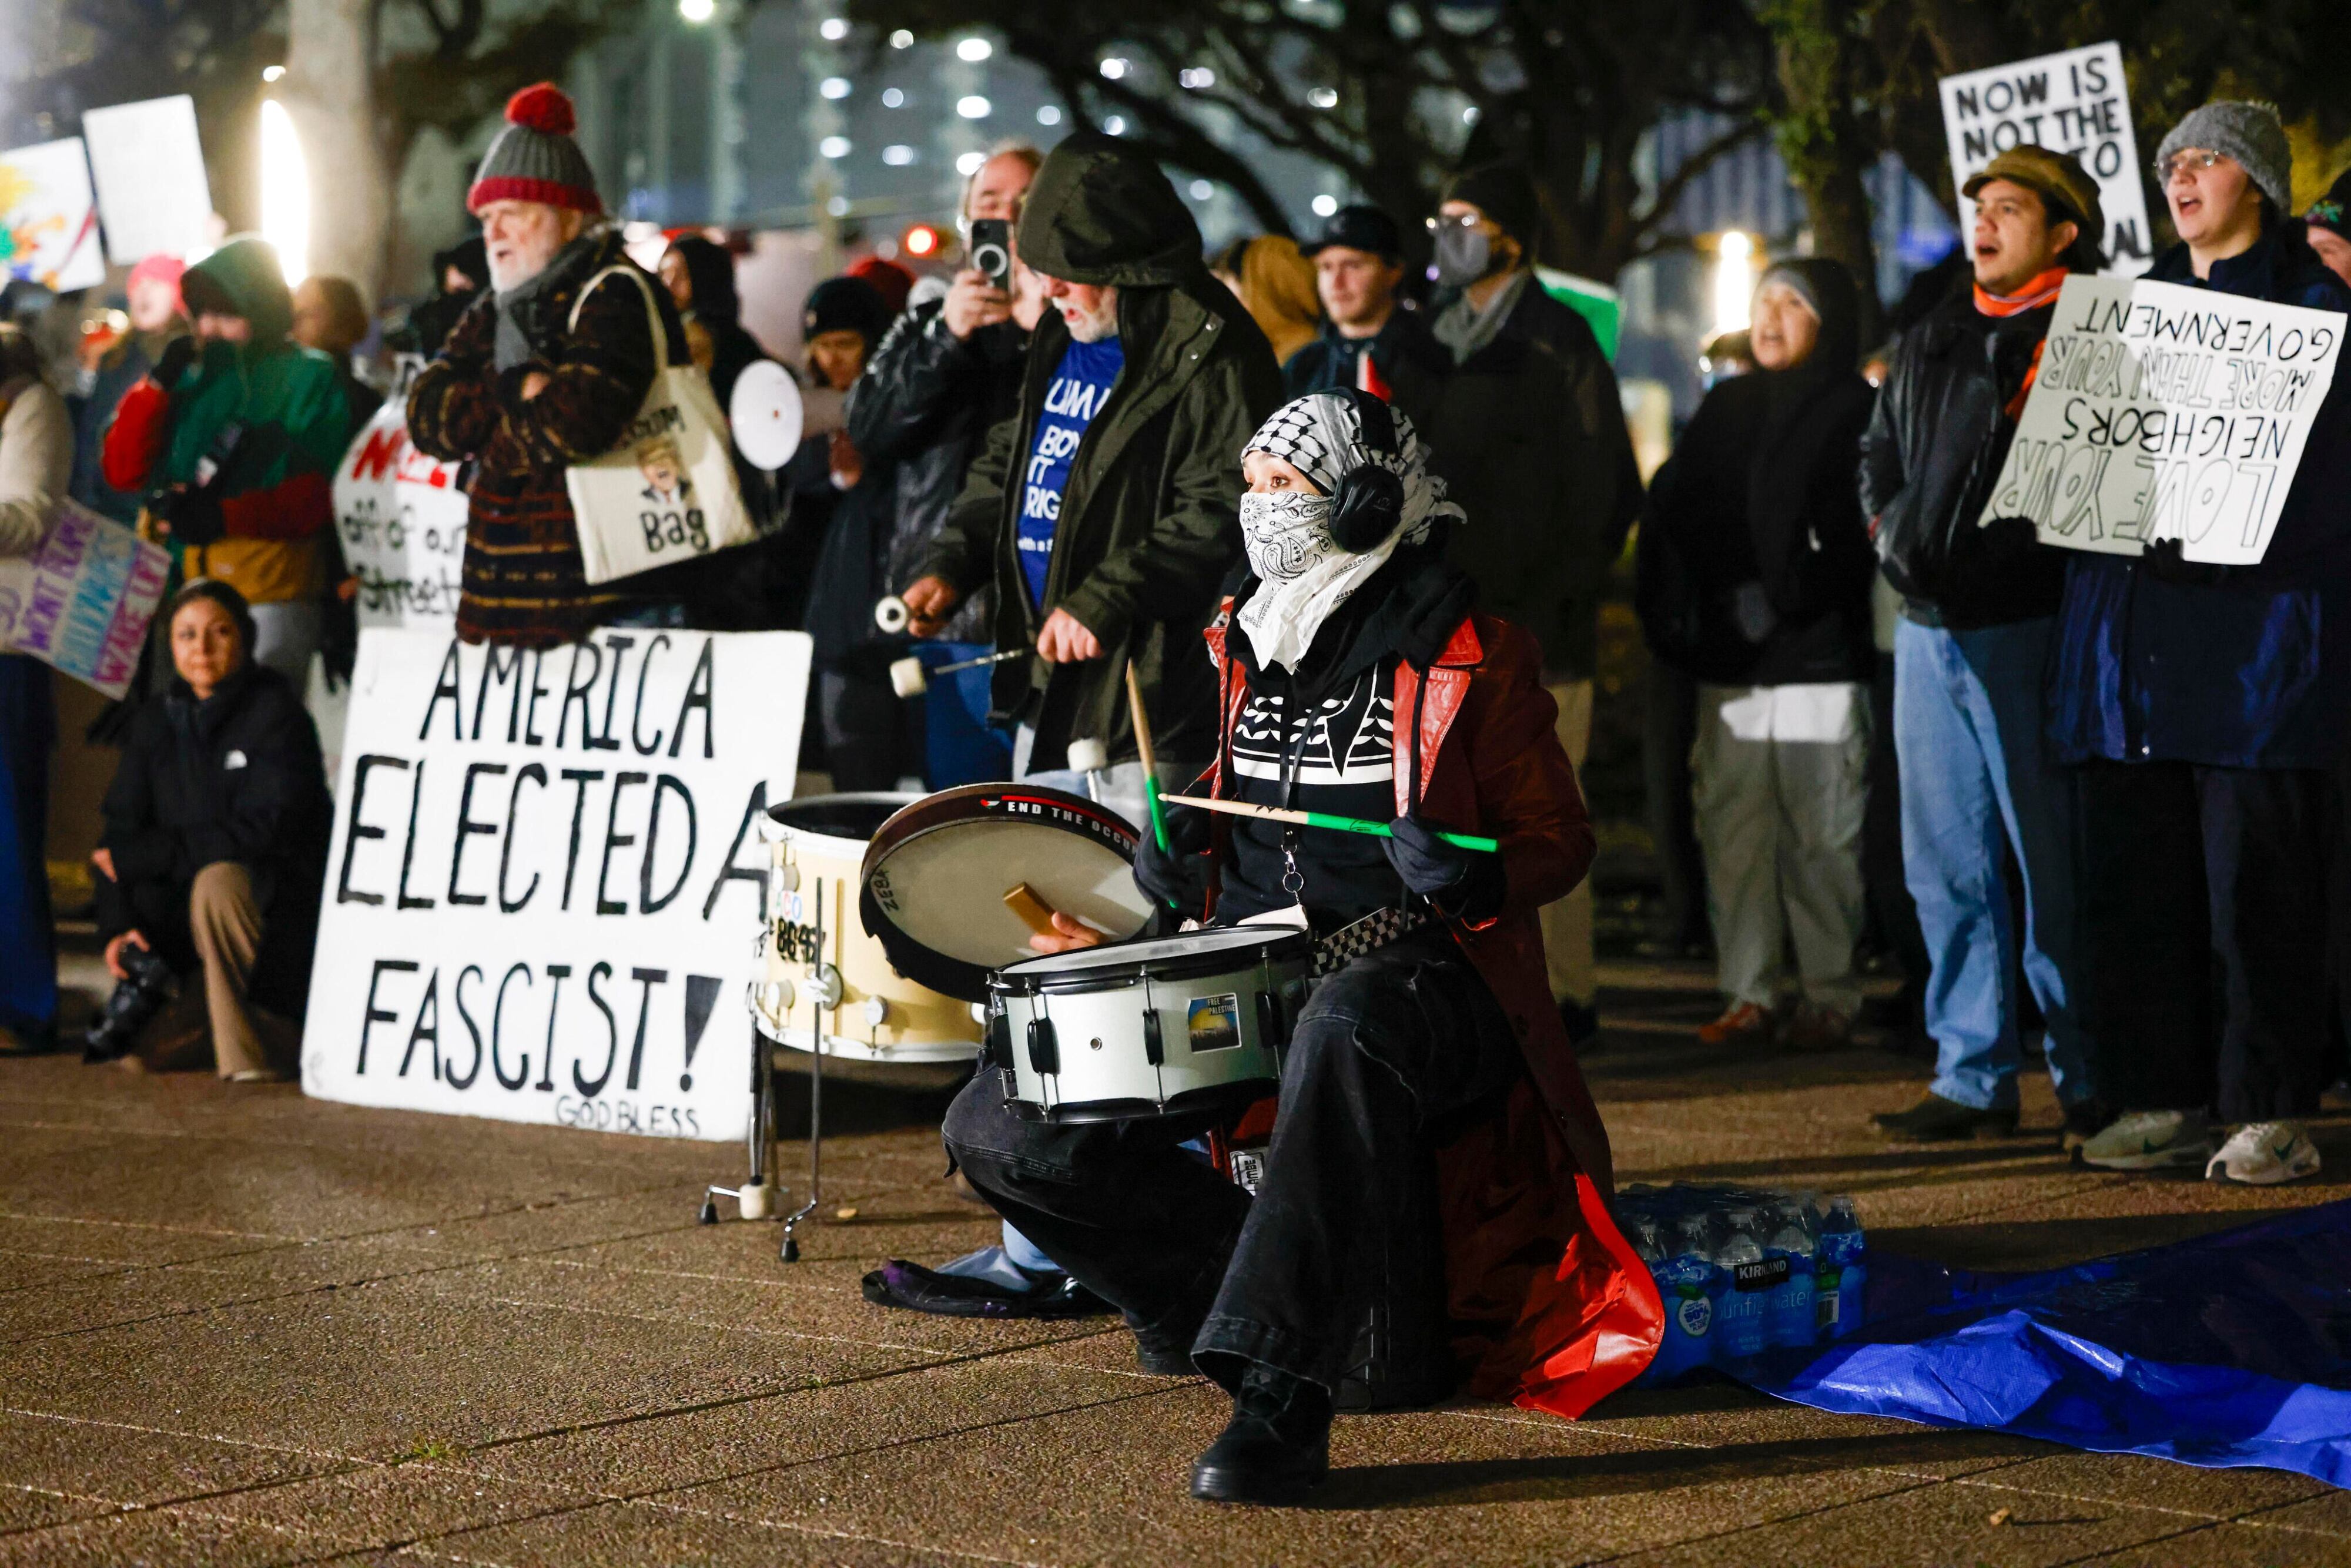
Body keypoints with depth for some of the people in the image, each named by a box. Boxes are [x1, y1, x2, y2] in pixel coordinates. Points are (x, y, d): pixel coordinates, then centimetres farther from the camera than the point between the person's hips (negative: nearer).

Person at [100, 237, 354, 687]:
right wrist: (159, 384, -1)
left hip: (273, 595, -5)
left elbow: (320, 494, -8)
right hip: (188, 587, 5)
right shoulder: (193, 377, 15)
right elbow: (123, 471, 10)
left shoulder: (310, 377, 2)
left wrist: (224, 516, -18)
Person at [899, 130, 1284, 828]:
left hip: (1150, 696, -9)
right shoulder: (1062, 338, 15)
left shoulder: (1209, 357, -14)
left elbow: (1220, 516, -22)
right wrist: (951, 565, 9)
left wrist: (1104, 601, -25)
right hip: (1048, 691, 9)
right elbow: (1009, 462, 24)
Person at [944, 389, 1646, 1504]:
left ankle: (1283, 1387, -47)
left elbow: (1559, 838, -1)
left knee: (1341, 1033, -46)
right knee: (995, 1130, -6)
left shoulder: (1468, 659, -5)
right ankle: (1241, 1287, 2)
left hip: (1416, 981, -7)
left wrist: (1478, 883, -23)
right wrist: (1190, 859, 4)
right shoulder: (1249, 641, 13)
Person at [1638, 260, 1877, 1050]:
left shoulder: (1855, 410, 0)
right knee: (1733, 827, 2)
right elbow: (1673, 512, 16)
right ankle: (1748, 995, 7)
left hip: (1820, 657, -5)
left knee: (1821, 835, -4)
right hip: (1731, 661, 5)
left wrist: (1780, 598, -14)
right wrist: (1681, 610, 3)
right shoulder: (1726, 407, 18)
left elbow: (1861, 533, -10)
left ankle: (1830, 995, 3)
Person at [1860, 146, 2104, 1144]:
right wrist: (1895, 532, 13)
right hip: (1929, 630, 7)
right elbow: (1878, 454, 29)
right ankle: (1973, 1079, 14)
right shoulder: (1930, 343, 19)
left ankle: (2089, 1084, 3)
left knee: (2052, 863, -5)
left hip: (2026, 629, -7)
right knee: (1946, 864, 8)